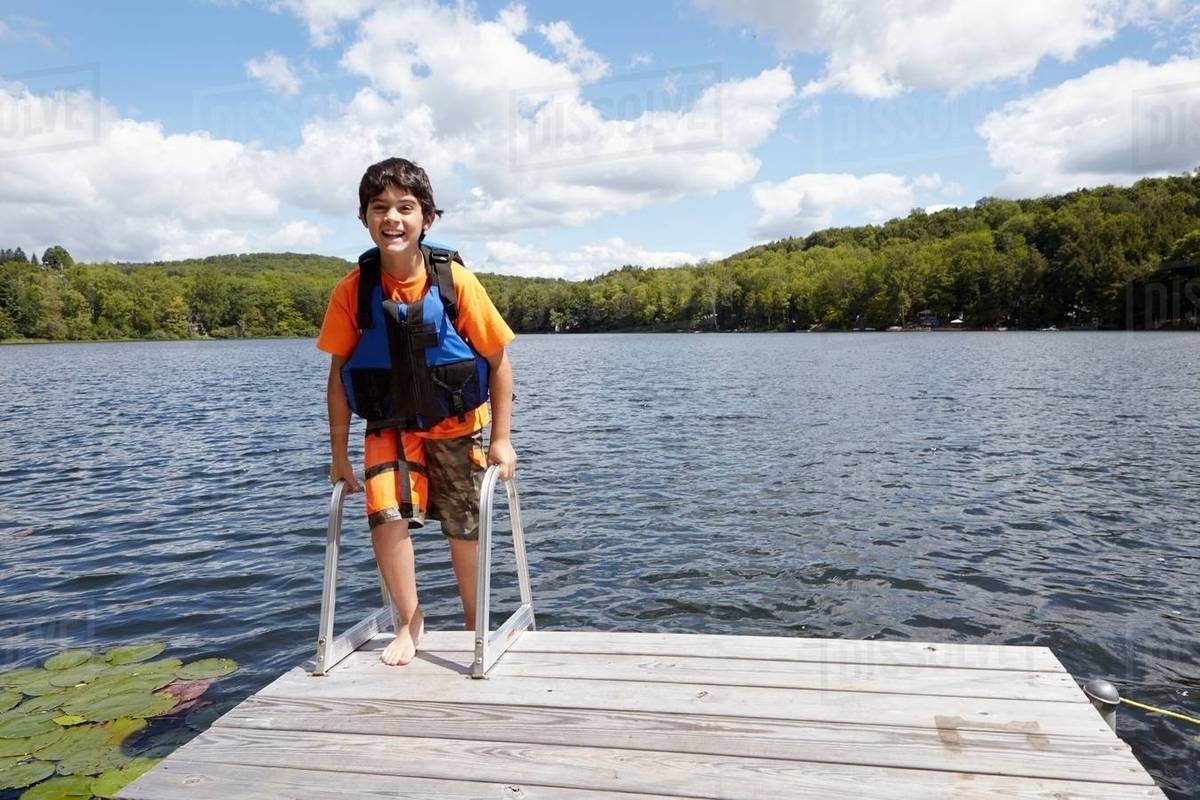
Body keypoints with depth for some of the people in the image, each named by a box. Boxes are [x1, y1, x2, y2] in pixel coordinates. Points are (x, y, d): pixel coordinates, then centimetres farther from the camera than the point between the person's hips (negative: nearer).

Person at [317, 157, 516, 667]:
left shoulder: (455, 281, -20)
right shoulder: (352, 291, -15)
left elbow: (499, 361, -12)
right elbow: (338, 373, -5)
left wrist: (500, 439, -10)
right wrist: (339, 452, -2)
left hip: (457, 426, 0)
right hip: (389, 427, 1)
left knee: (464, 530, 9)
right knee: (387, 516, -18)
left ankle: (474, 626, 34)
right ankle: (409, 622, 7)